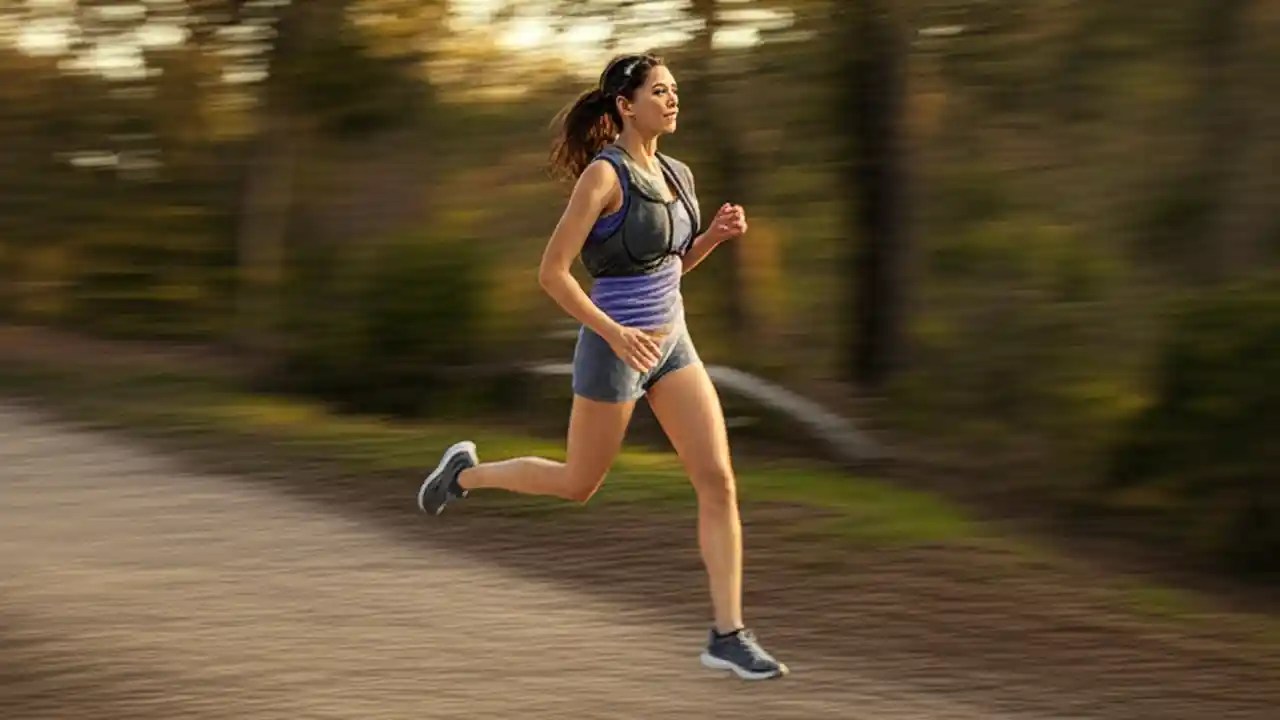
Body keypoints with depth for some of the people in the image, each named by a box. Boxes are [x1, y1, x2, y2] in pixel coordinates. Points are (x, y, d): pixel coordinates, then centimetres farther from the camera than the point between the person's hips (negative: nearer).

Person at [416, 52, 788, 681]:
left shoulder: (675, 174, 6)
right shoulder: (603, 174, -16)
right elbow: (551, 272, -17)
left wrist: (718, 233, 0)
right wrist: (616, 333, -24)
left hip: (672, 345, 6)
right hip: (613, 351, -6)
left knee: (719, 482, -5)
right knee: (578, 486, 11)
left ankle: (727, 636, -1)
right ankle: (464, 472, 37)